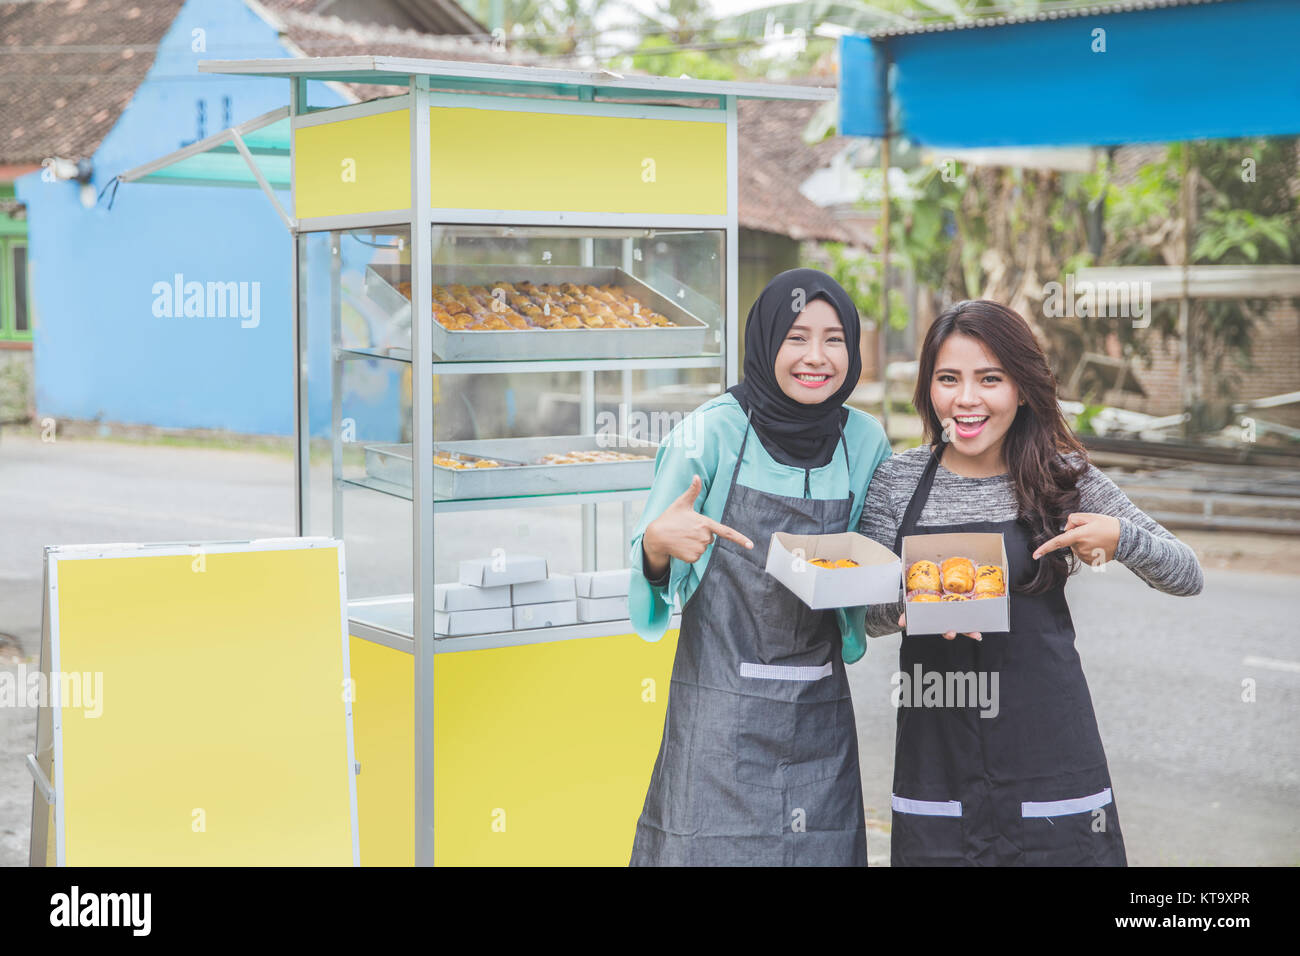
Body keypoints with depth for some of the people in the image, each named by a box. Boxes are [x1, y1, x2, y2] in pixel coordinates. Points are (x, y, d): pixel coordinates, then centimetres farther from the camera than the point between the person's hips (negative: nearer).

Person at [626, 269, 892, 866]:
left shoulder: (864, 441, 4)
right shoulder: (711, 432, -7)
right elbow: (646, 564, -4)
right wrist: (658, 543, -26)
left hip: (821, 710, 4)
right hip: (721, 711, -3)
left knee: (823, 850, 6)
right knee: (712, 847, -3)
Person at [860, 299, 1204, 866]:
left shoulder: (1063, 476, 1)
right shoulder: (898, 480, 1)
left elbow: (1187, 577, 5)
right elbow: (868, 616, 3)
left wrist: (1119, 537, -15)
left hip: (1048, 747, 0)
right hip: (937, 750, 1)